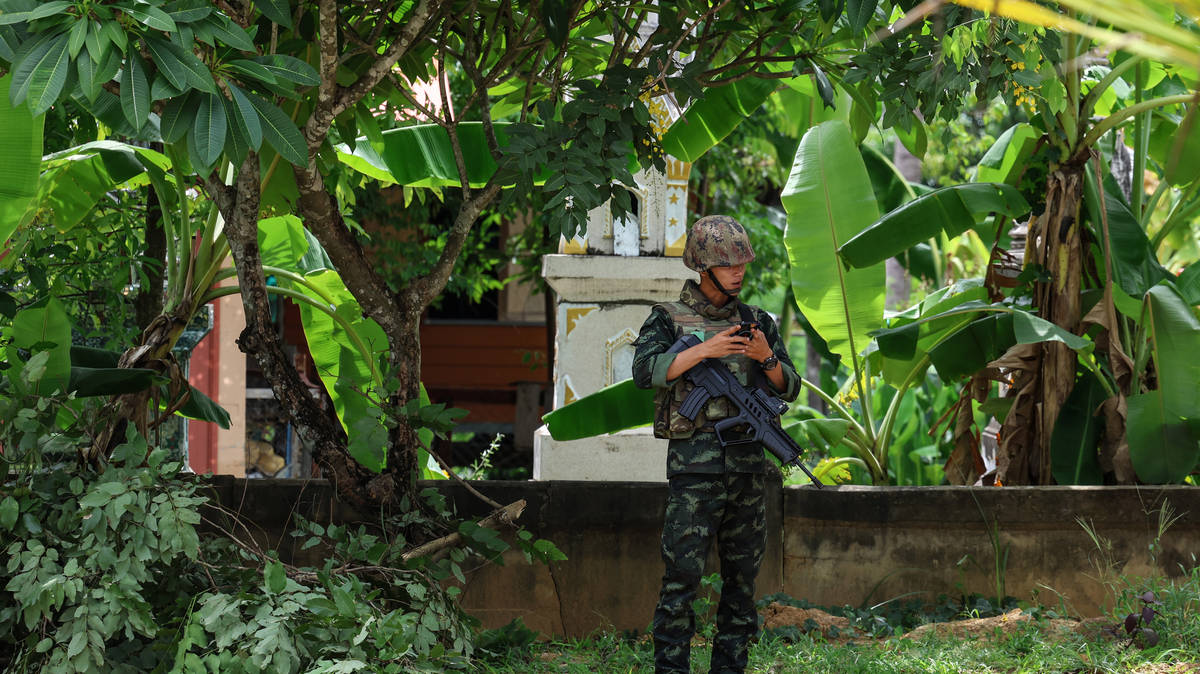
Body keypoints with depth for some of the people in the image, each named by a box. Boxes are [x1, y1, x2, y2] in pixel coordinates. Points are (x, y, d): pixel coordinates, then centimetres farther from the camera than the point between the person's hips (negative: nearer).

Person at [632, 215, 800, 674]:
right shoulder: (668, 319, 2)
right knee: (683, 573, -9)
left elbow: (789, 389, 8)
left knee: (742, 576, 8)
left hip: (748, 465, 5)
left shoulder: (757, 322, 13)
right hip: (693, 464, -5)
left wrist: (767, 357, -12)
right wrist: (704, 350, -23)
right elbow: (646, 370, -15)